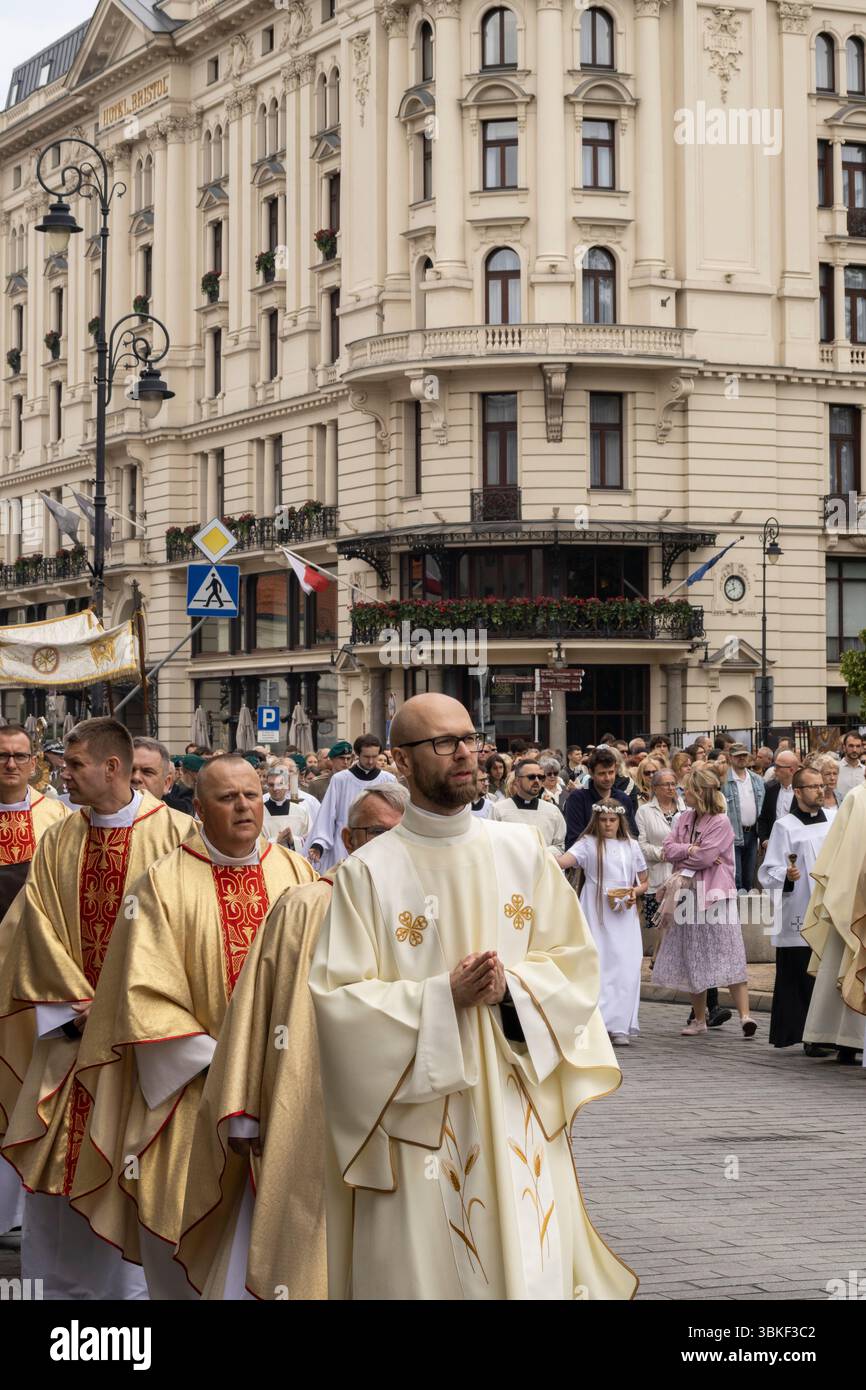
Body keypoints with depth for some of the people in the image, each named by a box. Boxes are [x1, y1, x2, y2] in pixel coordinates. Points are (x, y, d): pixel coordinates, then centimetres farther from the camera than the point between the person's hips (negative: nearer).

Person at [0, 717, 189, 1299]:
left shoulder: (174, 833, -6)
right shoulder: (58, 842, 6)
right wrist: (81, 1003, -9)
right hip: (73, 1028, 4)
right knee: (53, 1160, 4)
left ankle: (137, 1284, 13)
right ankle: (58, 1284, 17)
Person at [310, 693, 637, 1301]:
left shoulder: (523, 850, 5)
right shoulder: (369, 871, -5)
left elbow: (575, 956, 8)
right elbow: (338, 997, -8)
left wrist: (512, 986, -12)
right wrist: (443, 996, -18)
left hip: (518, 1107, 3)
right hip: (419, 1111, -3)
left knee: (532, 1266, 4)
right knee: (425, 1268, 3)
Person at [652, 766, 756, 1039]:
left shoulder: (720, 822, -11)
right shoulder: (685, 818, 12)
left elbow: (705, 857, -18)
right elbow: (668, 848, 3)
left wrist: (681, 858, -2)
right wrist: (691, 849, -13)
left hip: (715, 896, -7)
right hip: (689, 898, 7)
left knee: (728, 955, -10)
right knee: (693, 959, 10)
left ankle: (745, 1014, -14)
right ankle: (699, 1018, 17)